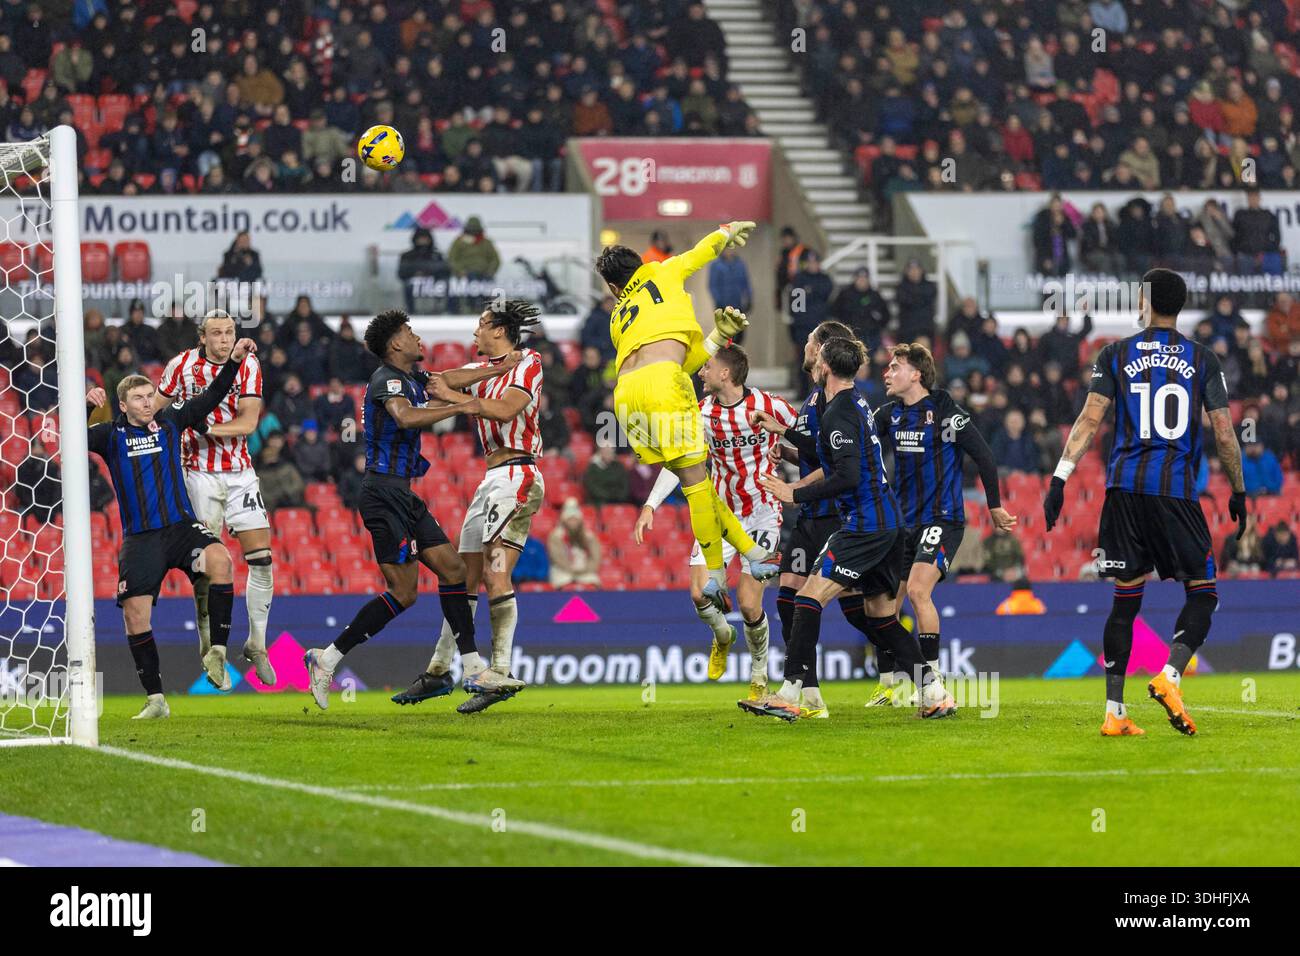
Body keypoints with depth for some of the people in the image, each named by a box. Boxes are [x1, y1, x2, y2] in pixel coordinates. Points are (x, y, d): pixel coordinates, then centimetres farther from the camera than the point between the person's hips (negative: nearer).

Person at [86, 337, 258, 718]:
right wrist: (85, 406, -22)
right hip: (139, 539, 0)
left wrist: (234, 360, 0)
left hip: (181, 526, 0)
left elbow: (211, 397, 11)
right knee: (135, 614, -8)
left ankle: (217, 653, -23)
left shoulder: (170, 421, 9)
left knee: (220, 559, -30)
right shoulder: (112, 435, 6)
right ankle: (155, 699, 4)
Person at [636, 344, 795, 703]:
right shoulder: (703, 414, -4)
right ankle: (722, 636, 24)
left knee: (749, 604, -10)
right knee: (700, 592, -11)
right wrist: (650, 505, -15)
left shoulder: (770, 406, -13)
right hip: (721, 512, 3)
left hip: (763, 512, -3)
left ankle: (759, 674, 15)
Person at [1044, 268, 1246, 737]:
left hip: (1125, 487, 2)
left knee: (1125, 599, 8)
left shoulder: (1116, 355, 7)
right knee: (1202, 593, 7)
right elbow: (1224, 434, 3)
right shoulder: (1202, 360, 6)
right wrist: (1238, 491, 15)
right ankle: (1170, 675, -18)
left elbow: (1090, 419, -1)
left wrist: (1060, 478, -2)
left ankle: (1114, 712, 5)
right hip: (1176, 489, -2)